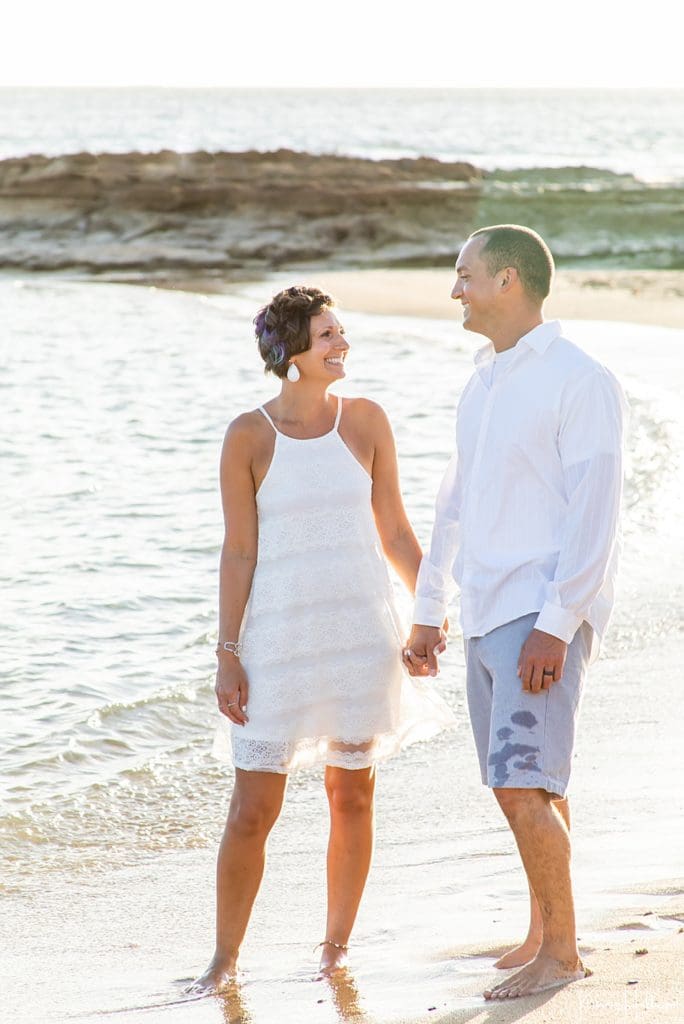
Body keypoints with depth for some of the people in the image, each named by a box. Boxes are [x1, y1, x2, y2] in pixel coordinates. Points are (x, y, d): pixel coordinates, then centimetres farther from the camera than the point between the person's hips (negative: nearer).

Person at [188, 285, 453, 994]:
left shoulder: (364, 420, 3)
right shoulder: (249, 437, -4)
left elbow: (395, 533, 9)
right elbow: (239, 552, -3)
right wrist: (227, 654, -5)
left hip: (361, 632, 3)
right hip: (278, 637, -2)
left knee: (351, 795, 8)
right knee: (253, 809, -2)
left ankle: (336, 945, 21)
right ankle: (225, 958, 10)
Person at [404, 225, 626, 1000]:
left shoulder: (581, 383, -11)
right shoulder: (482, 384, 15)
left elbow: (594, 514, -16)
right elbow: (454, 506, 20)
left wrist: (555, 625, -22)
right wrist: (427, 613, 19)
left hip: (543, 615, -8)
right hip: (486, 615, 8)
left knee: (521, 783, -13)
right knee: (526, 785, 13)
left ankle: (559, 950, -4)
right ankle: (544, 931, 23)